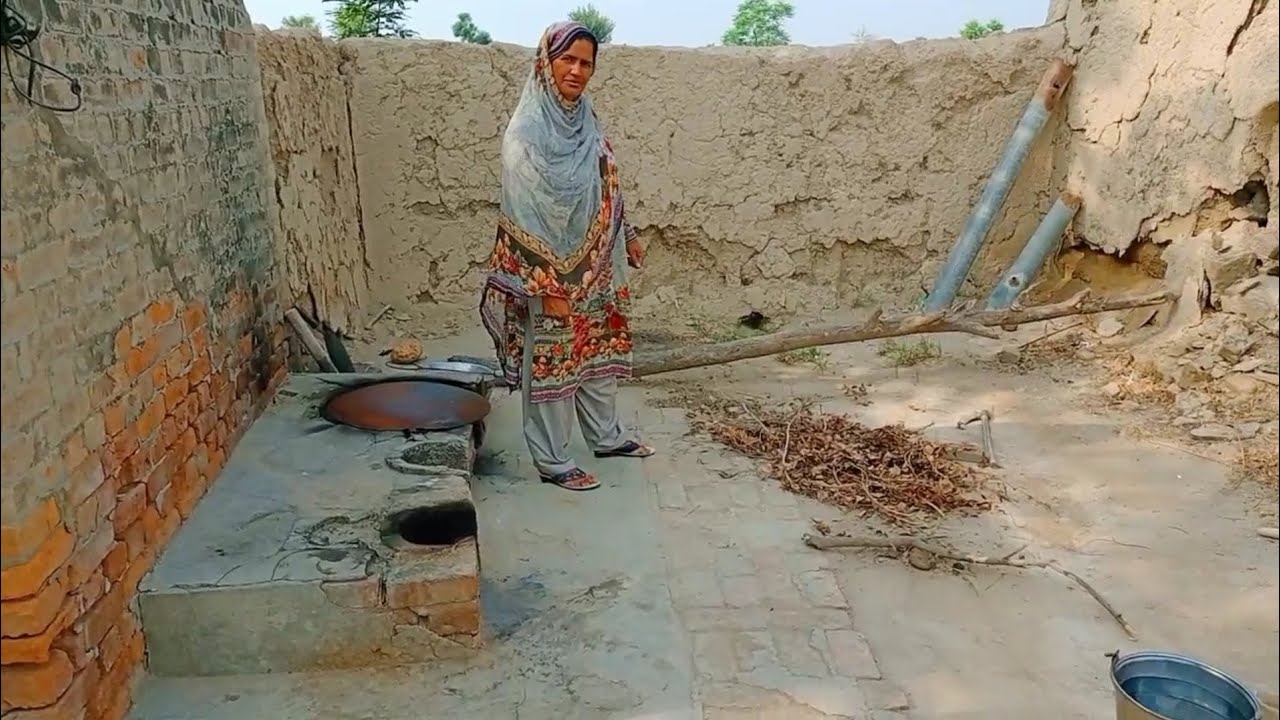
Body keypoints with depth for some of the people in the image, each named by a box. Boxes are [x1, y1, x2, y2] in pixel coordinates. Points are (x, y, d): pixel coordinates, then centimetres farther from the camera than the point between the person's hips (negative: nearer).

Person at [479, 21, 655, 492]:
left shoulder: (584, 120, 6)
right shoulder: (527, 131, -17)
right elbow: (524, 214, -20)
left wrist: (627, 238, 19)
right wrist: (547, 285, -22)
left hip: (595, 267, 8)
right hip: (553, 271, -8)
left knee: (600, 350, 19)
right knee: (552, 361, 4)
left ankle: (607, 436, 37)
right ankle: (552, 461, 18)